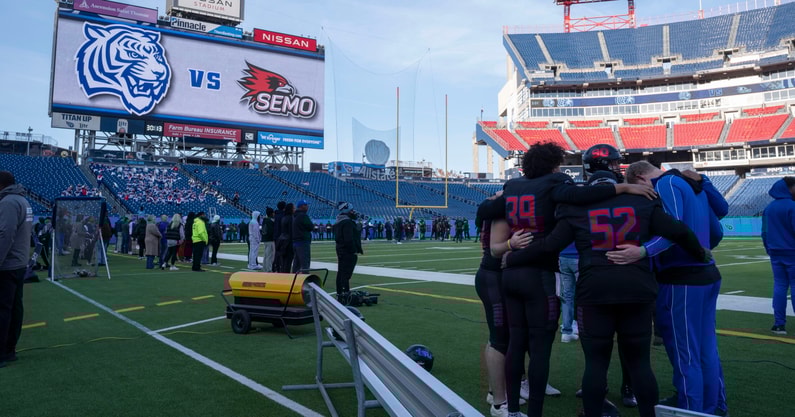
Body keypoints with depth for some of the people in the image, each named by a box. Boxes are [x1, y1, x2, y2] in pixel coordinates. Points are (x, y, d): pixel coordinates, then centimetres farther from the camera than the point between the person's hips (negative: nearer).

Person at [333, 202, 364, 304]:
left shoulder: (338, 223, 15)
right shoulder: (348, 222, -17)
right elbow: (349, 239, -23)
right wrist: (355, 251, -16)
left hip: (340, 251, 10)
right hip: (349, 253, -10)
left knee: (341, 272, 14)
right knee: (346, 273, -10)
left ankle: (339, 294, 21)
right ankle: (346, 294, -11)